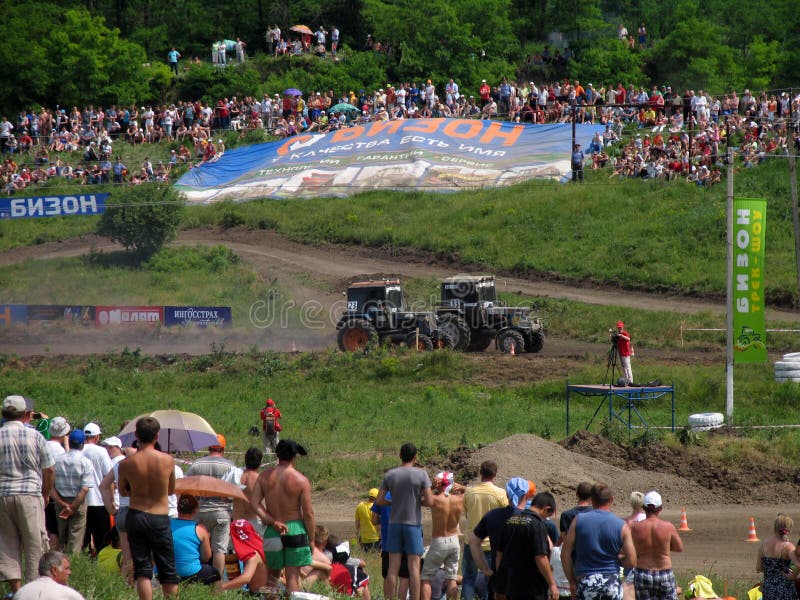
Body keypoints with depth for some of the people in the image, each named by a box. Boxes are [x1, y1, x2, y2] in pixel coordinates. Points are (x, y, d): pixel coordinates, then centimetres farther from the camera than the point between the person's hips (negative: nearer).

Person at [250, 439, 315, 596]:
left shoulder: (265, 475, 1)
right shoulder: (301, 480, -10)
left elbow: (254, 503, -6)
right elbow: (308, 514, -9)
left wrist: (273, 522, -7)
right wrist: (311, 539, 1)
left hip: (272, 531, 3)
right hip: (295, 529, -3)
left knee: (273, 573, 17)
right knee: (292, 575, -1)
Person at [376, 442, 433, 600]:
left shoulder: (390, 475, 2)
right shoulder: (421, 475, -7)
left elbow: (379, 500, 1)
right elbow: (429, 501, -10)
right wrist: (417, 501, 10)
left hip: (394, 523, 3)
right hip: (413, 523, -3)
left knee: (393, 568, 5)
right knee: (414, 567, -1)